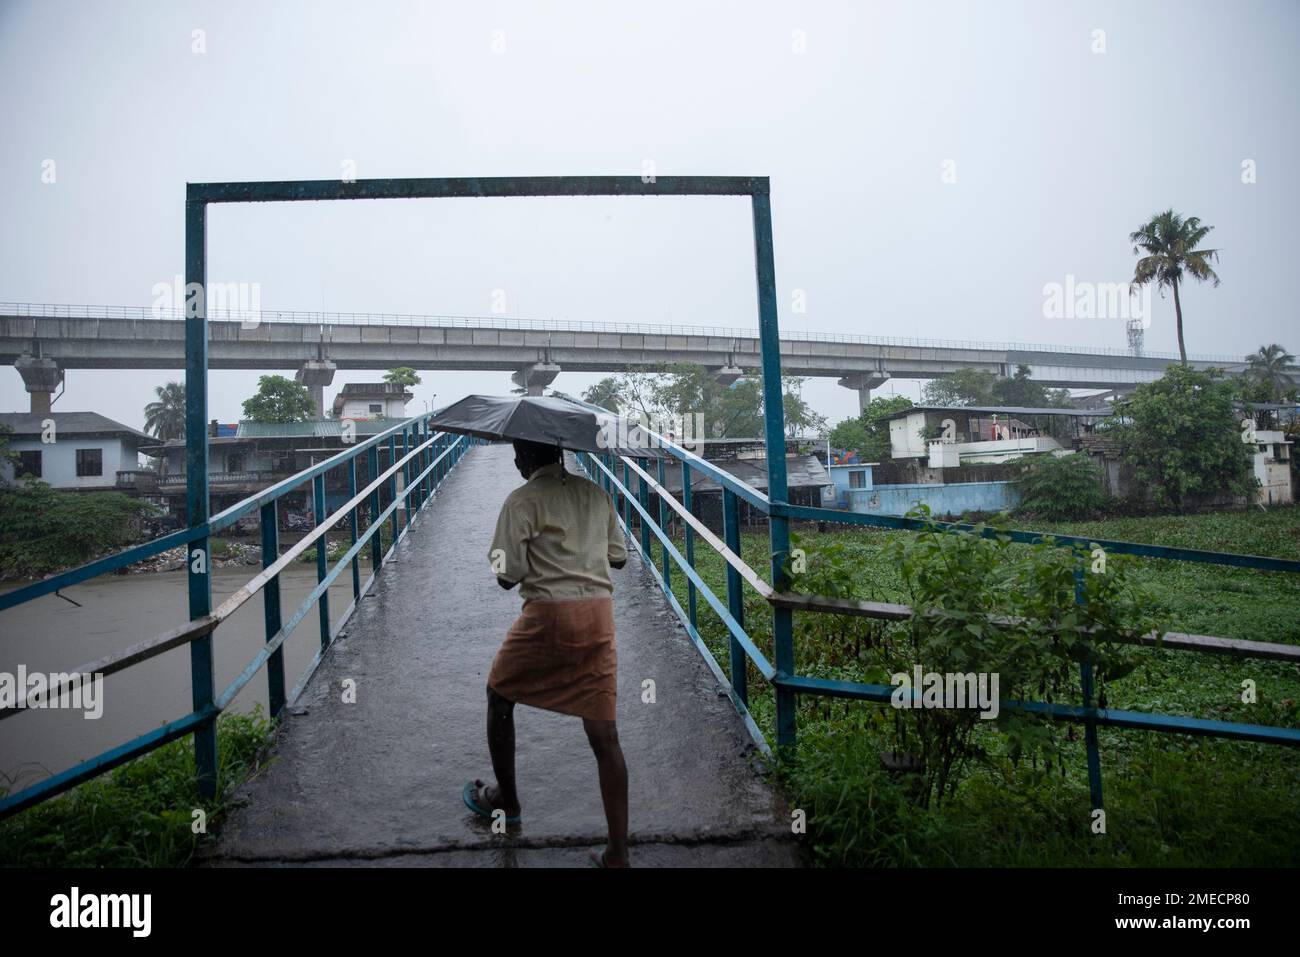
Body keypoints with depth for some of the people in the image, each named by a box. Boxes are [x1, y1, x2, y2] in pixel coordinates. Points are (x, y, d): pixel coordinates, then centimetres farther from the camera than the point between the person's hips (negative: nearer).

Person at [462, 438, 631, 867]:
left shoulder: (522, 500, -7)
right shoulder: (596, 494, 10)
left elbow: (508, 576, -10)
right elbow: (619, 557, 13)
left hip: (549, 615, -5)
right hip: (599, 615, 5)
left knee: (500, 697, 23)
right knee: (604, 732, 5)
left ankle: (506, 800, 38)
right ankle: (617, 855, 7)